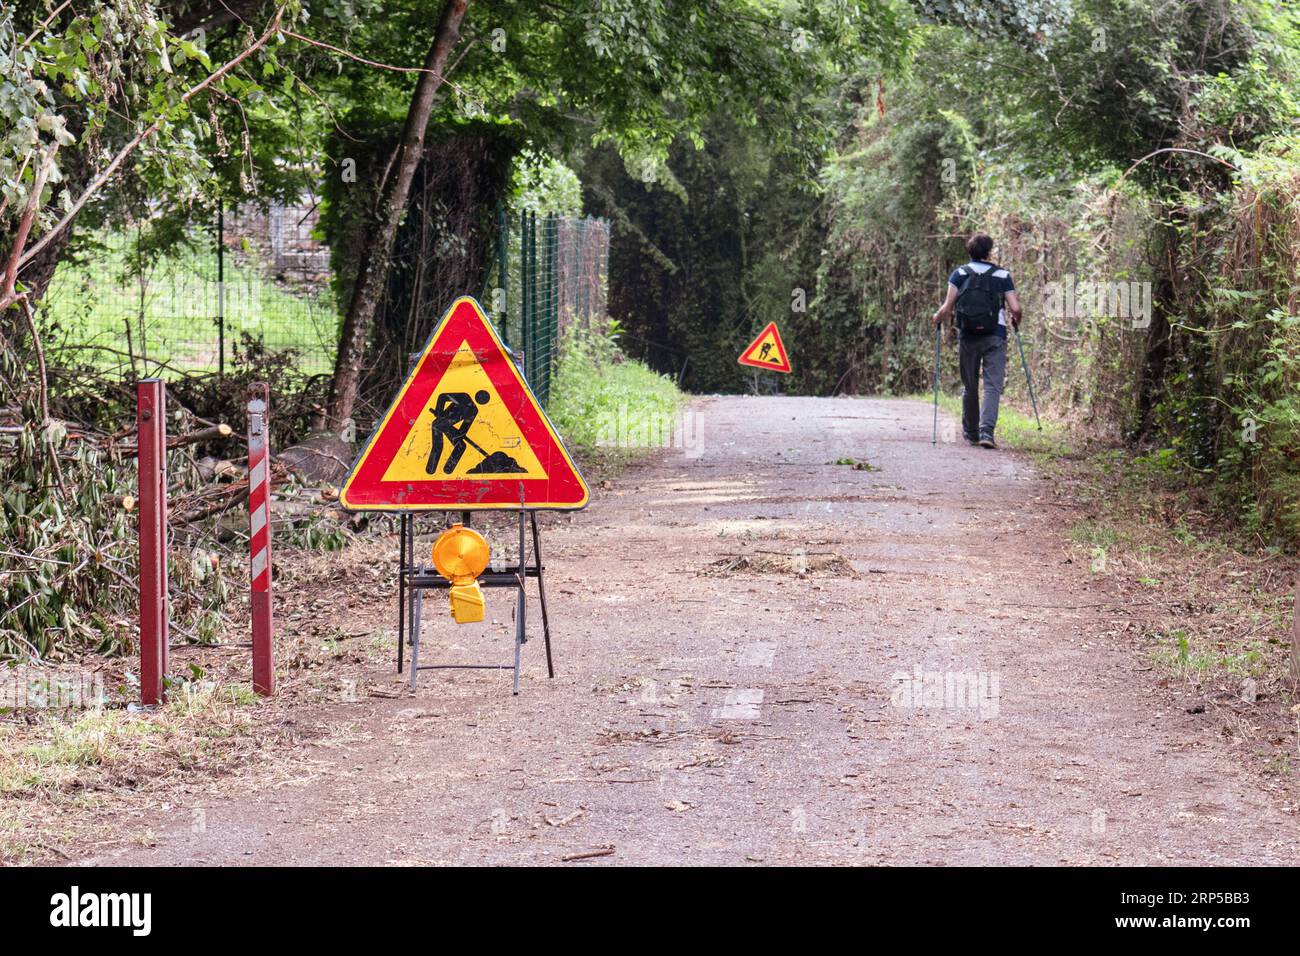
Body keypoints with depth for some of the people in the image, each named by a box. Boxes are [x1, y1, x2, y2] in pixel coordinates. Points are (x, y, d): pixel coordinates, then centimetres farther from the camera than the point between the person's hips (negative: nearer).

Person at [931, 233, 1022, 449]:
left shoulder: (959, 274, 4)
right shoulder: (1002, 275, 4)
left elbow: (948, 307, -4)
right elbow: (1015, 308, -1)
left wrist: (938, 318, 16)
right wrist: (1016, 322, 20)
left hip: (968, 336, 1)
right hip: (995, 337, -1)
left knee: (969, 387, 14)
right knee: (993, 386, -5)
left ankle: (971, 433, 24)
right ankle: (987, 431, -21)